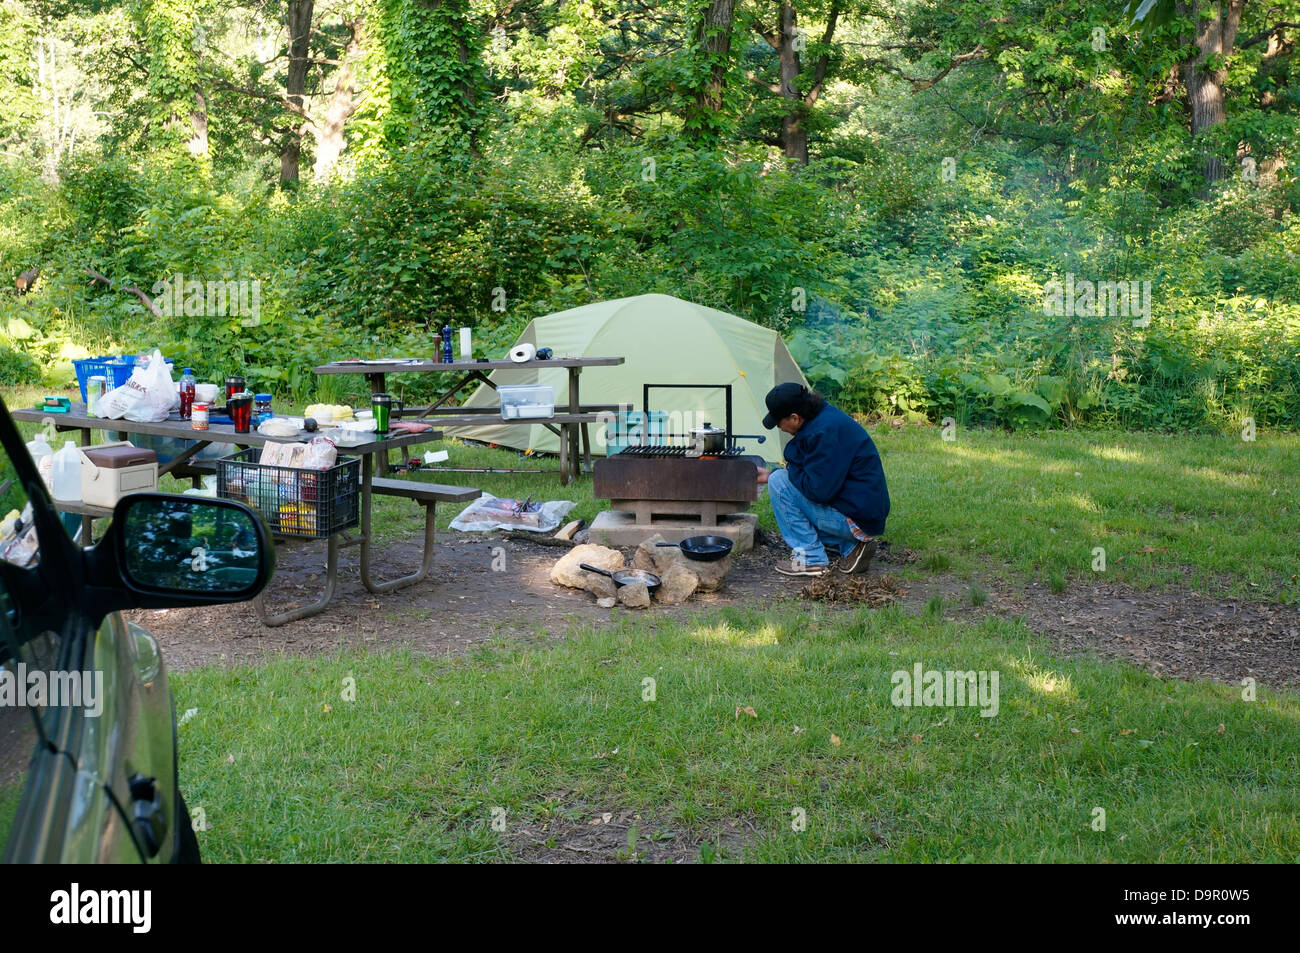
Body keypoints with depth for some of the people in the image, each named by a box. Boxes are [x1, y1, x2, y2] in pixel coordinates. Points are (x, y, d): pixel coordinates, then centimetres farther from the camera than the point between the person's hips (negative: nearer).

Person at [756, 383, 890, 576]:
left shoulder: (824, 432, -23)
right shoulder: (824, 415, 9)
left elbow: (819, 490, -25)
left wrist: (791, 470, -7)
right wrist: (769, 475, 23)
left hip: (858, 518, -10)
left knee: (779, 483, -11)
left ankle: (811, 559, -5)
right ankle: (850, 547, 13)